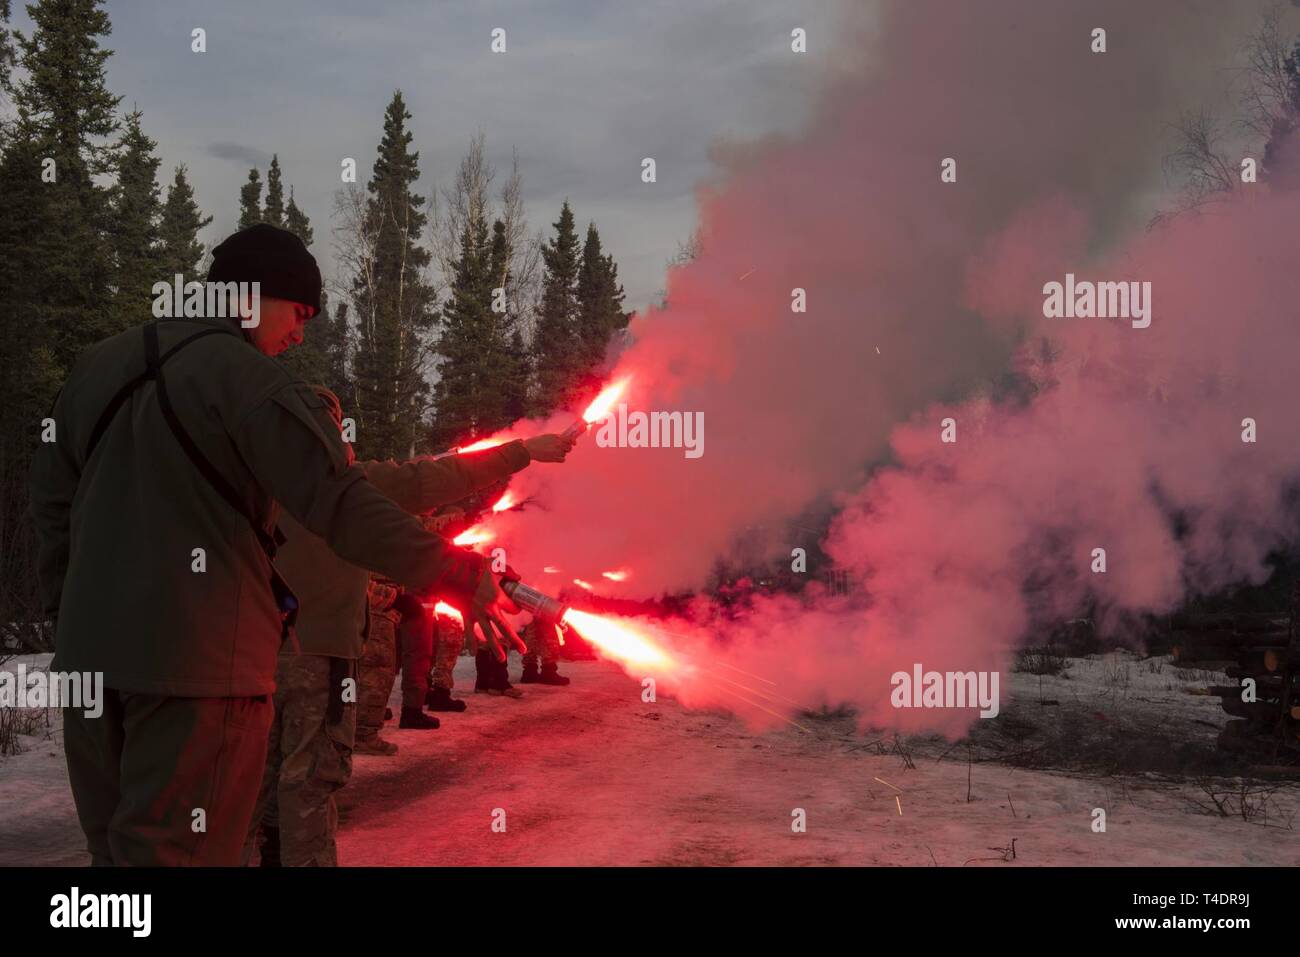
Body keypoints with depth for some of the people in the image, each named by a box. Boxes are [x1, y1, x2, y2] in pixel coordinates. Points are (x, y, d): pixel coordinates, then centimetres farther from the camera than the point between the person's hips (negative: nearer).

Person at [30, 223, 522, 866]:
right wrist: (455, 573, -15)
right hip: (200, 657, -7)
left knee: (116, 845, 17)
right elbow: (342, 505, -17)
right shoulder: (246, 376, -10)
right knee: (175, 849, -2)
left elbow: (51, 500, 20)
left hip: (89, 649, 8)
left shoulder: (98, 366, 15)